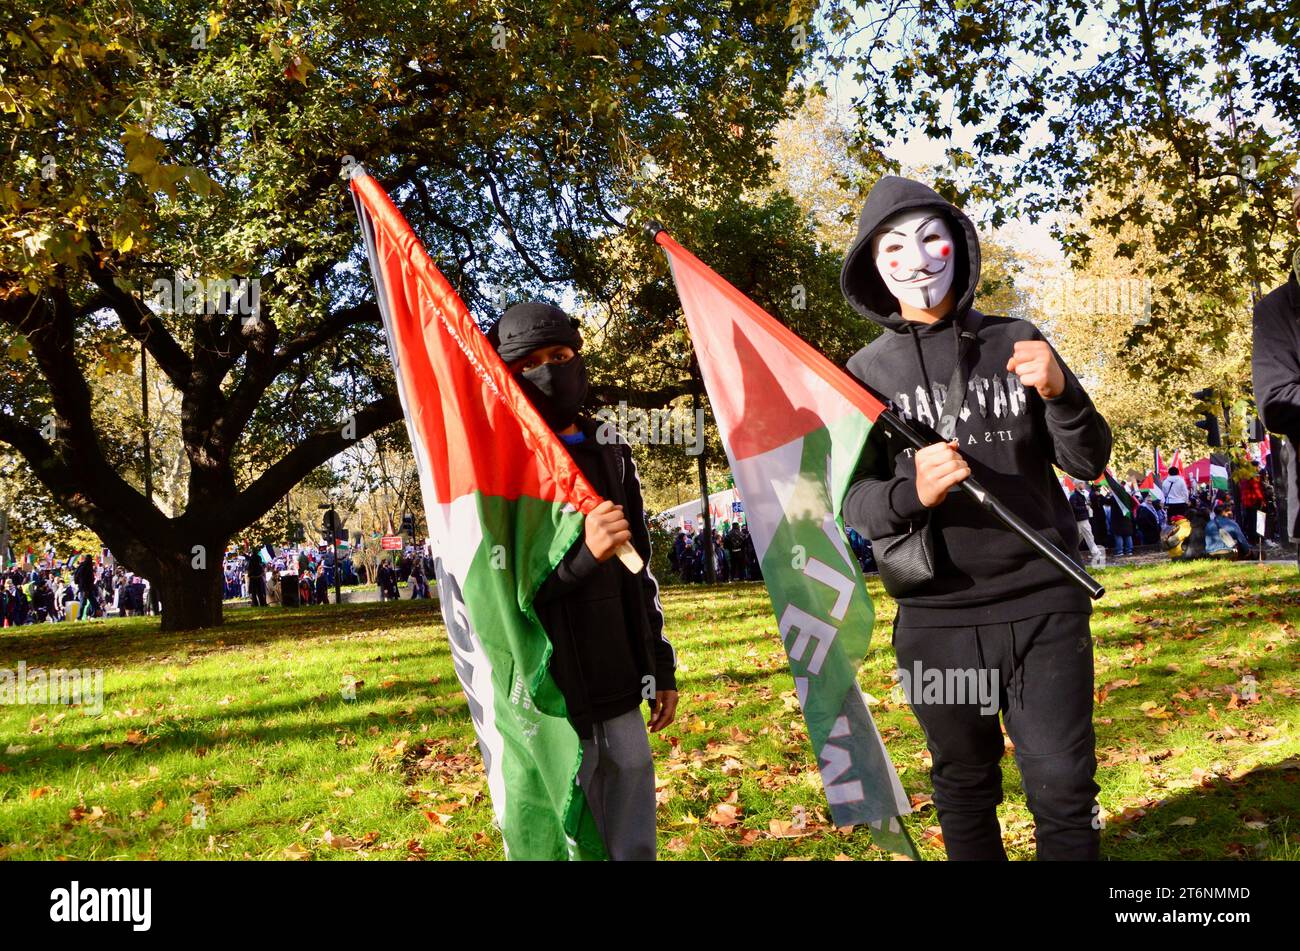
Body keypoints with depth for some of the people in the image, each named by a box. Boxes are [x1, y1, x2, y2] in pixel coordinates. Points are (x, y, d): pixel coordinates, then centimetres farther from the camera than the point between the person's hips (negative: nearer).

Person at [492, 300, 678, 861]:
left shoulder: (609, 451, 12)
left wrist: (662, 668, 19)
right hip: (547, 702, -6)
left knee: (634, 839, 13)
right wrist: (582, 553, -25)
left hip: (620, 694, 6)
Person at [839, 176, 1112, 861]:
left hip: (1043, 605, 0)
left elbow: (1089, 464, 3)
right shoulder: (866, 373, 1)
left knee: (1065, 793, 2)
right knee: (964, 792, 15)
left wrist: (1060, 394, -17)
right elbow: (852, 501, -2)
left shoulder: (1017, 344, 2)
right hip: (936, 618, 0)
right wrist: (911, 494, -24)